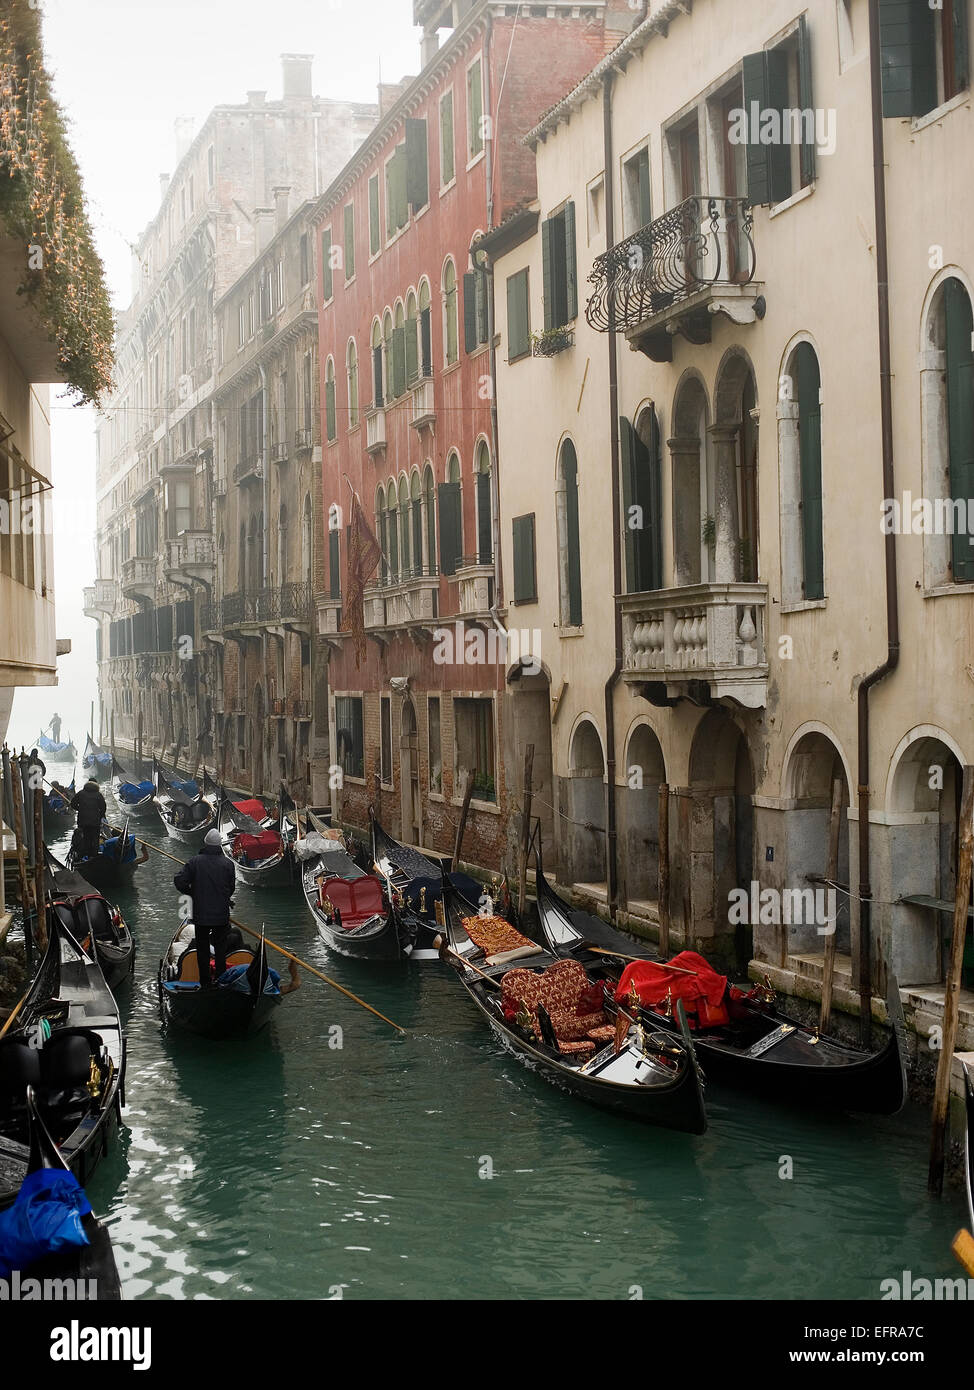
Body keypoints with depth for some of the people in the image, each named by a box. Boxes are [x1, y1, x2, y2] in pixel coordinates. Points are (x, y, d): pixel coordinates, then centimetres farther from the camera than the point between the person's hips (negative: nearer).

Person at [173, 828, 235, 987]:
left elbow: (179, 880, -12)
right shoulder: (227, 863, -7)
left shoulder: (195, 861, -9)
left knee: (202, 948, 12)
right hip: (221, 914, 0)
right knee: (220, 947, 15)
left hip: (200, 914, 0)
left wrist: (190, 892, 5)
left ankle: (204, 981, 17)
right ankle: (220, 979, 17)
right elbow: (231, 888, 1)